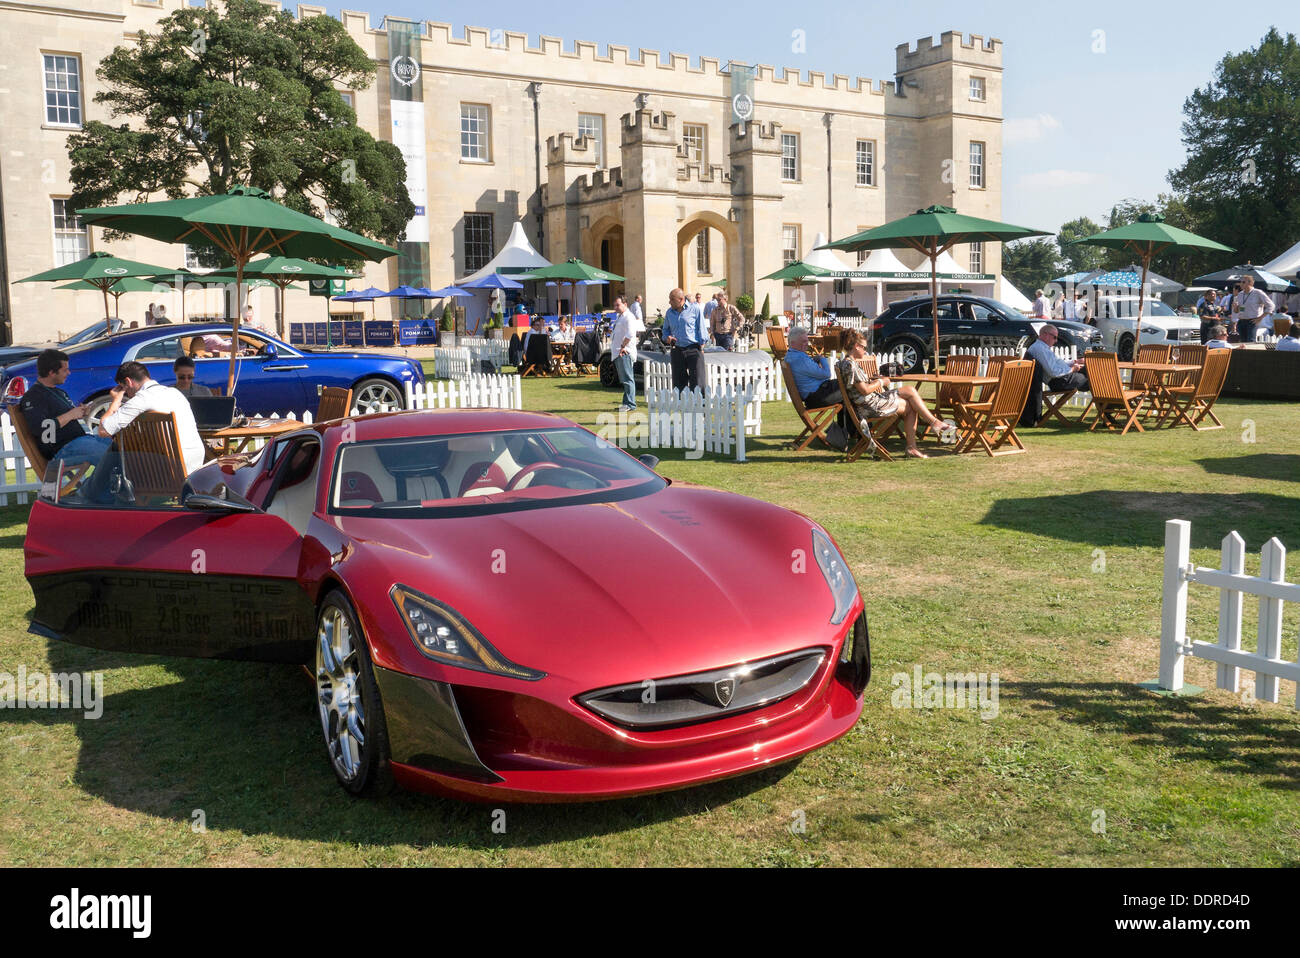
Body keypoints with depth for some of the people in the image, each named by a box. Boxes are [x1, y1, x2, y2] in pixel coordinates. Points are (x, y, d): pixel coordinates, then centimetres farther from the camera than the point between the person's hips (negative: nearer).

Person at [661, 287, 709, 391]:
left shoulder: (694, 309, -1)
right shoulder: (669, 312, 12)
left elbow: (701, 328, 0)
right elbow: (665, 329, 23)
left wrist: (701, 347, -5)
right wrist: (667, 337, 0)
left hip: (693, 349, -4)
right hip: (677, 350, 4)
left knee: (697, 383, -8)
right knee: (679, 383, 6)